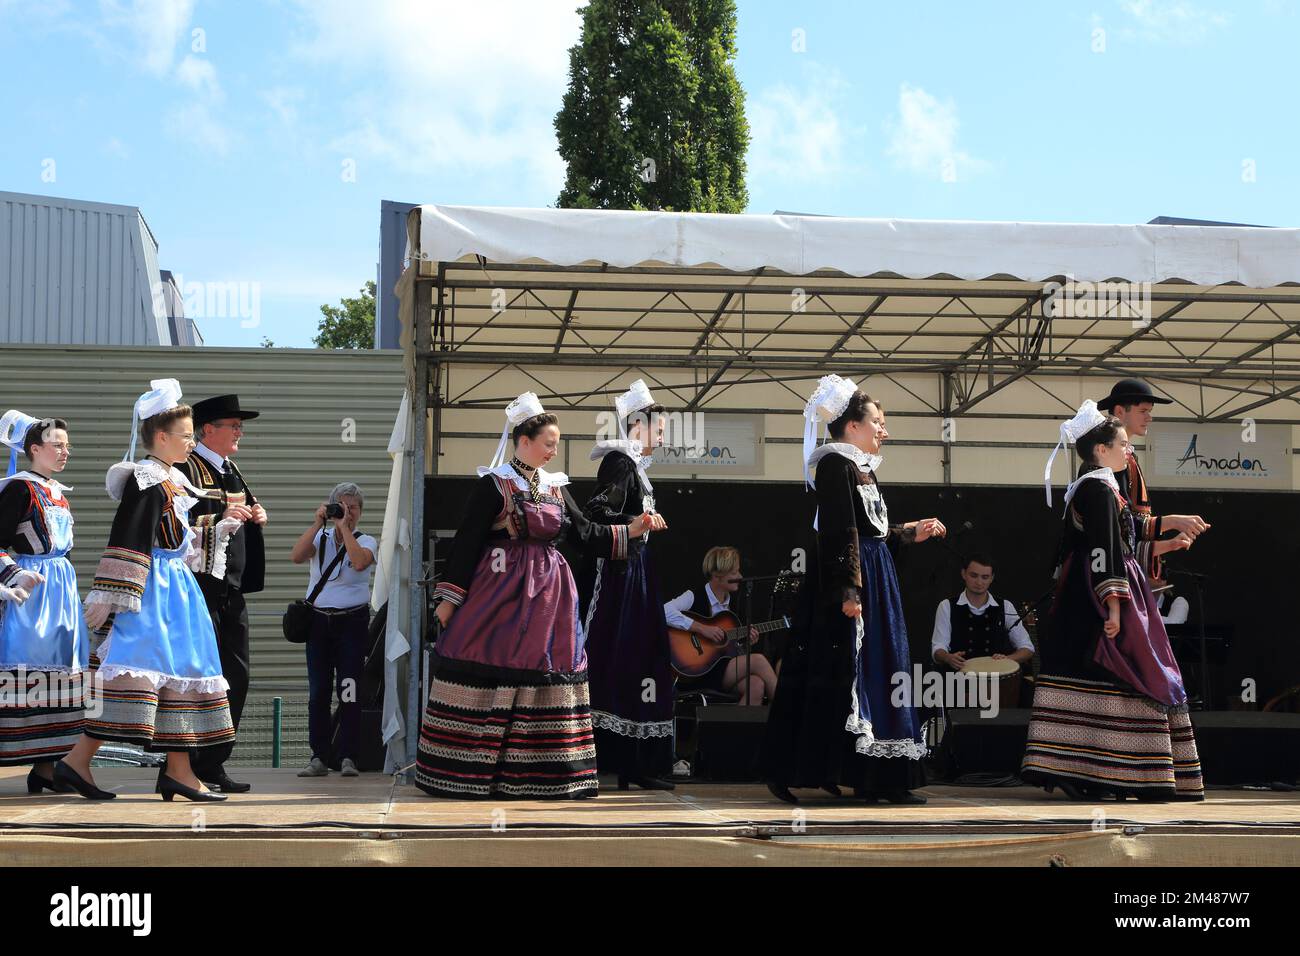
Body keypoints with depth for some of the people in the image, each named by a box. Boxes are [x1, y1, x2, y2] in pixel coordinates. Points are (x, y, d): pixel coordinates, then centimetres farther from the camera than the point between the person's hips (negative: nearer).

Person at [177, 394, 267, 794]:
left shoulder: (231, 470, 20)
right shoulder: (186, 467, -7)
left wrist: (256, 516, 10)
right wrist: (219, 513, -22)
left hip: (233, 588, 9)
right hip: (201, 584, -9)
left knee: (236, 677, 8)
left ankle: (213, 764, 15)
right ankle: (186, 766, 0)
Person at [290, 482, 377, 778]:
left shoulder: (366, 541, 4)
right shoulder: (321, 539, 10)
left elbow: (360, 562, -20)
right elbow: (297, 556, -10)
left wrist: (344, 528, -14)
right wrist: (318, 522, -10)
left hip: (352, 621, -2)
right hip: (319, 620, 2)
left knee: (349, 691, -8)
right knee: (318, 691, -1)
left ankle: (348, 757, -4)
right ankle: (319, 757, 3)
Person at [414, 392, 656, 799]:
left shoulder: (555, 486, 13)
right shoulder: (493, 484, -5)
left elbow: (584, 533, 16)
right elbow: (467, 541, -7)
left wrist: (630, 530, 6)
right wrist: (450, 598, -9)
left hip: (548, 593, 6)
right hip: (501, 590, -6)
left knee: (547, 672, 4)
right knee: (489, 669, -7)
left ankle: (539, 772, 10)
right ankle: (470, 772, 0)